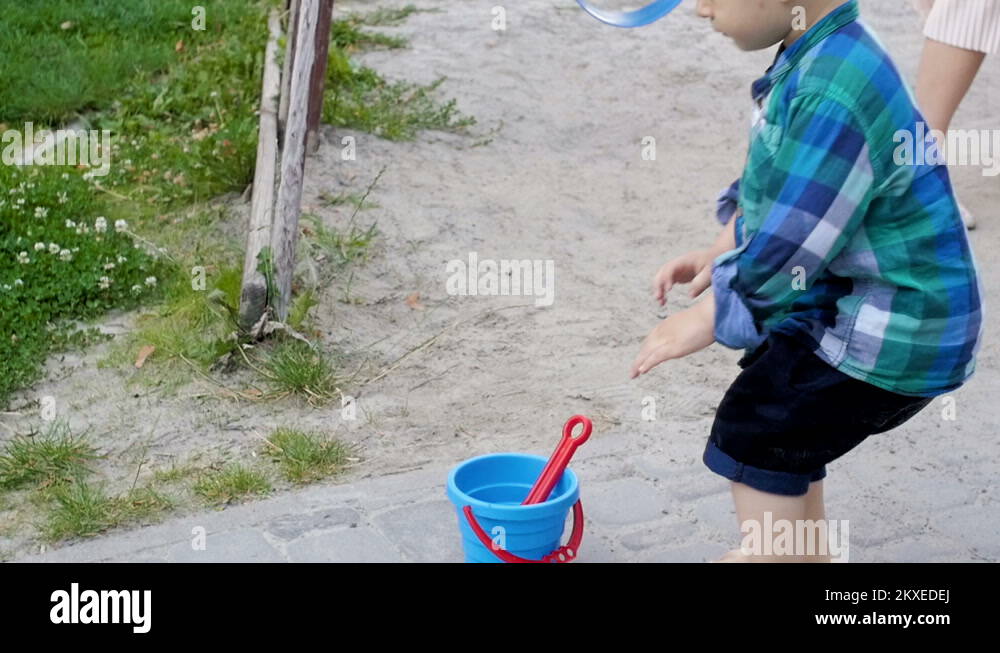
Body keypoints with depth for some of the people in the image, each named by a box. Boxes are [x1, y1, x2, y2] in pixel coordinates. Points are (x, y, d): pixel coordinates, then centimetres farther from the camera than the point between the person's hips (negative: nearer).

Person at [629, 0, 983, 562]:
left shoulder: (834, 96, -32)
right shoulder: (819, 56, 0)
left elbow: (785, 247, -27)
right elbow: (776, 187, 15)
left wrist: (704, 321, -14)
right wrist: (716, 255, 7)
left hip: (893, 329, -10)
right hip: (846, 302, 10)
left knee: (753, 438, 0)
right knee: (781, 419, 25)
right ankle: (800, 553, 45)